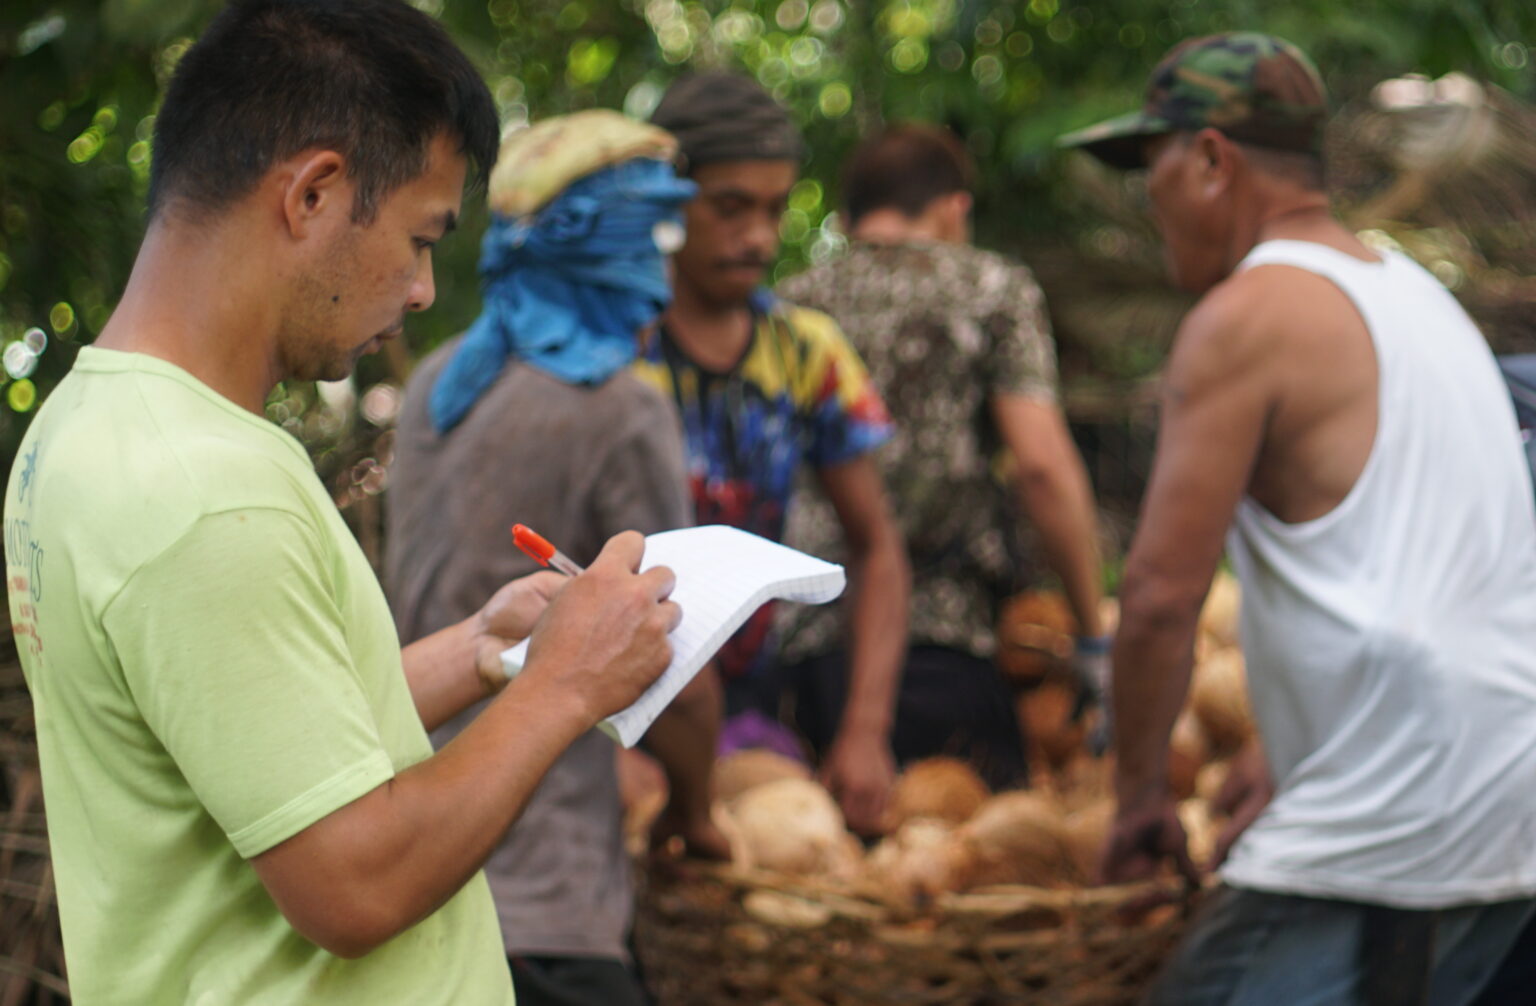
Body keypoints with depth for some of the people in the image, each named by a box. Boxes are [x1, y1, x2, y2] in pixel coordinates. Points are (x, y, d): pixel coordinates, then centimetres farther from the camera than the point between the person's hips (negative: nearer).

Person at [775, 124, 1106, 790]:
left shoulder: (790, 307, 16)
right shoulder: (993, 289, 7)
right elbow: (1041, 463, -5)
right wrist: (1094, 636, 0)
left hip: (806, 651, 3)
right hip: (944, 638, -3)